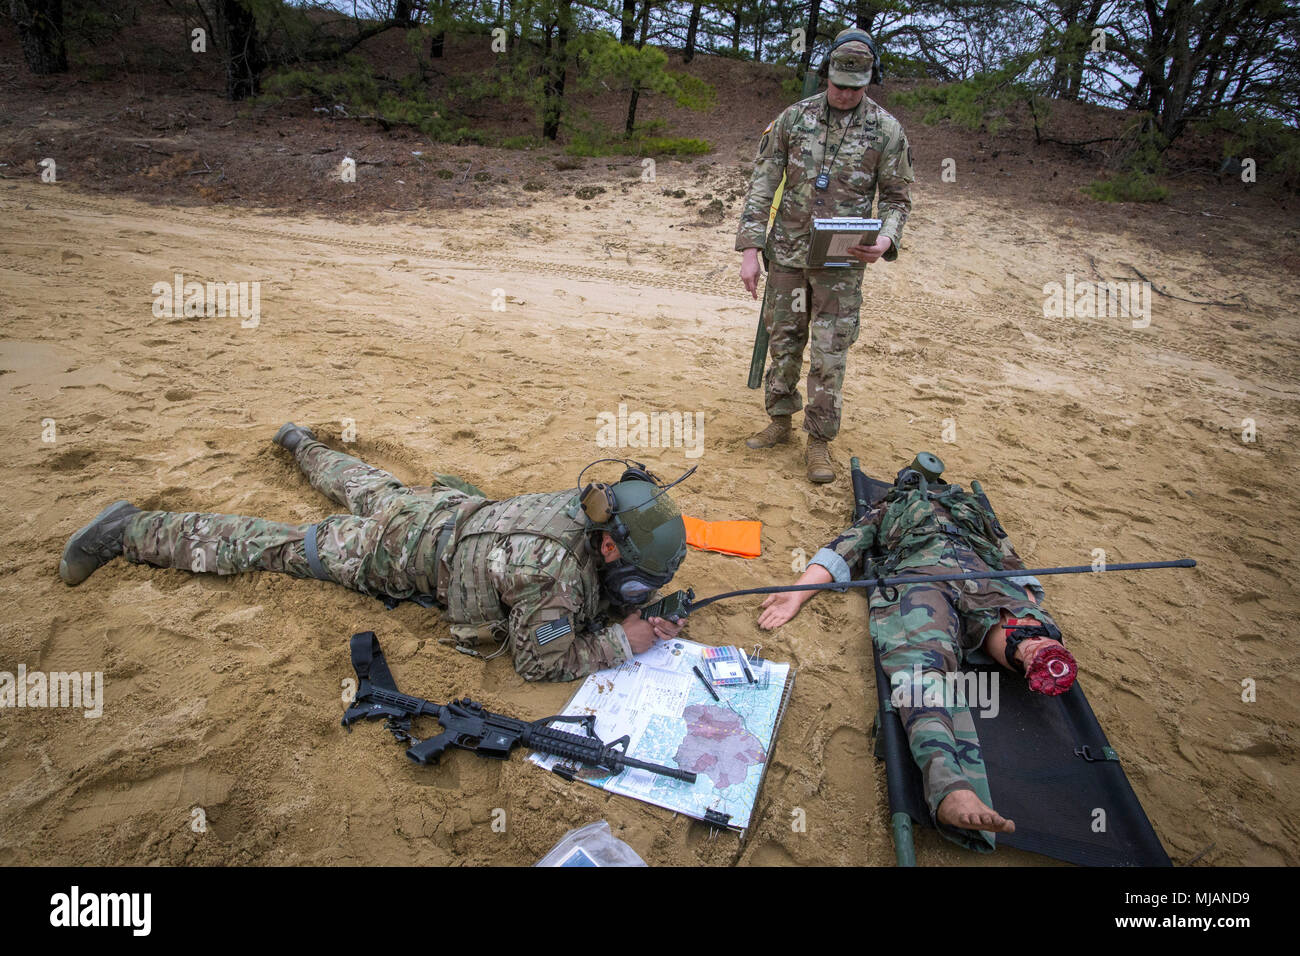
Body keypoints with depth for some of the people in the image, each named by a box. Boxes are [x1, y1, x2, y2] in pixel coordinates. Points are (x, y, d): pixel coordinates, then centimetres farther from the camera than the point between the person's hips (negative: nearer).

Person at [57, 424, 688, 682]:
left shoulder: (590, 507, -14)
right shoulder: (553, 567, -39)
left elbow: (595, 589, 5)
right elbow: (539, 663, -30)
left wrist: (635, 616, -13)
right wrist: (623, 642, -27)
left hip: (446, 509, 7)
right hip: (397, 552, -7)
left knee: (365, 489, 35)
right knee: (271, 546, 7)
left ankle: (298, 440, 63)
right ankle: (131, 531, 22)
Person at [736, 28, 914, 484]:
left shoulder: (886, 130, -1)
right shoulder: (793, 118, 1)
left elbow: (897, 198, 4)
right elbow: (762, 184, 0)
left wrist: (885, 239, -18)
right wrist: (750, 248, -8)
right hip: (787, 253, 2)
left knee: (830, 353, -2)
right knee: (783, 341, 11)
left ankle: (819, 441, 11)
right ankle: (780, 421, 28)